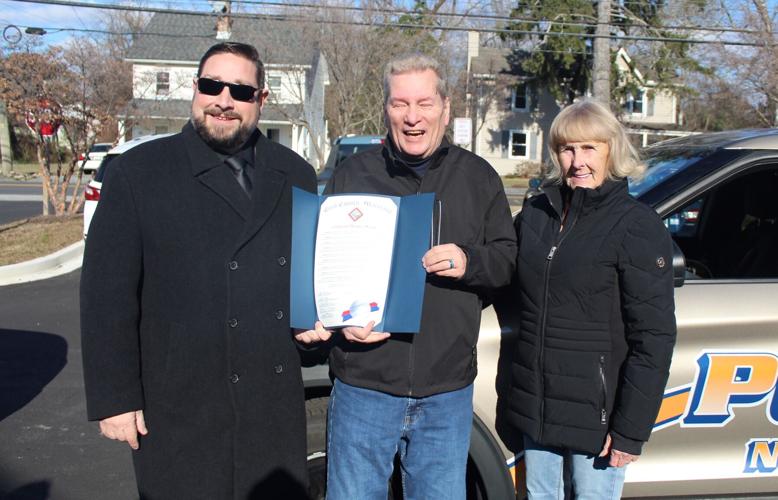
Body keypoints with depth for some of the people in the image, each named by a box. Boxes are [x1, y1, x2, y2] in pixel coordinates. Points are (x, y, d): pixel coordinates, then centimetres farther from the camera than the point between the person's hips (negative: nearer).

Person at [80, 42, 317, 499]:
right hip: (179, 411, -3)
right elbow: (106, 294, -7)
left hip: (278, 407, 4)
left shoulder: (296, 175, 6)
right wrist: (114, 398, -9)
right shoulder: (137, 173, -6)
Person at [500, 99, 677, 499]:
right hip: (534, 405, 5)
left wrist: (631, 429, -14)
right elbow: (514, 288, 20)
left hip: (595, 414, -5)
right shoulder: (536, 213, 5)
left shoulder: (638, 227, -12)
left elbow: (653, 336, -13)